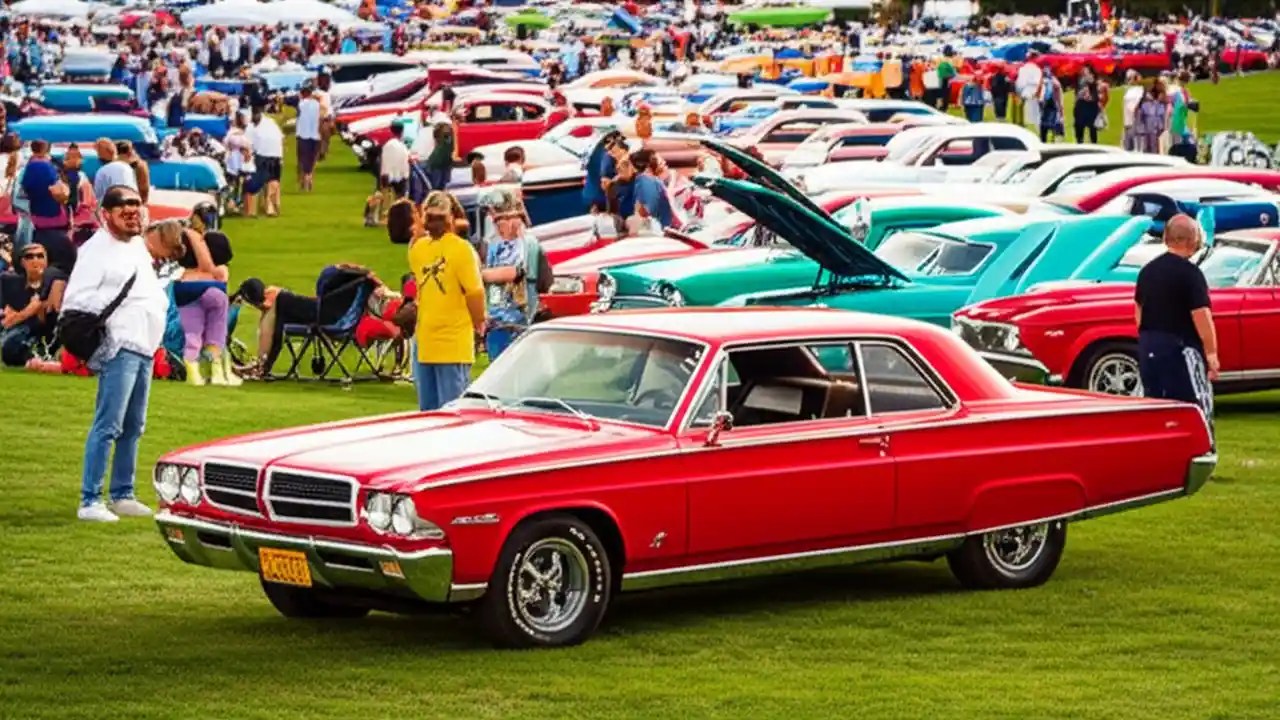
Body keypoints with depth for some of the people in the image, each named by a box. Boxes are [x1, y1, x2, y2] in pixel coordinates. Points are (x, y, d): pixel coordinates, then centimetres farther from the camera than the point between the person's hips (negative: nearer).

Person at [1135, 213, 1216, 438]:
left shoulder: (1147, 270, 8)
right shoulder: (1190, 273, -14)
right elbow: (1201, 316, -17)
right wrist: (1212, 353, -11)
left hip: (1148, 346, 7)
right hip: (1180, 347, -7)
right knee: (1199, 409, -4)